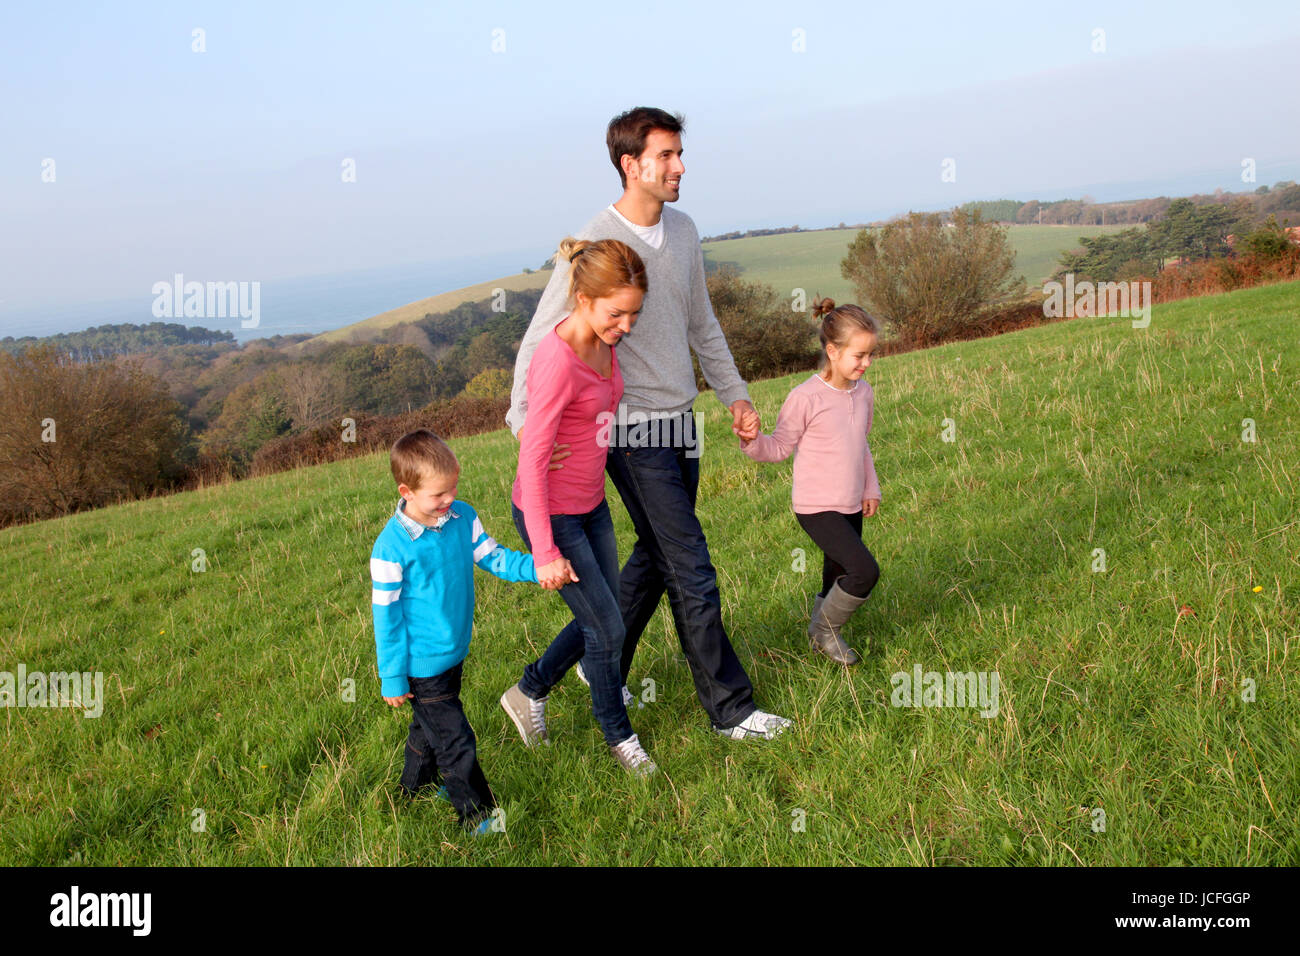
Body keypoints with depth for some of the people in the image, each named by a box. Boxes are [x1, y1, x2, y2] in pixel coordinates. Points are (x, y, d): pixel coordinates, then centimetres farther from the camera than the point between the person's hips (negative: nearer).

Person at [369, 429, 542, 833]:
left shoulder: (463, 516, -6)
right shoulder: (391, 547, -23)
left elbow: (493, 557, 1)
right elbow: (387, 616, -16)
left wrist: (537, 568, -17)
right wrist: (392, 678, -11)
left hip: (454, 652, 7)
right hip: (423, 666, -7)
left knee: (429, 727, 27)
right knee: (455, 741, 2)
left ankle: (416, 789, 49)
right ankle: (478, 817, 18)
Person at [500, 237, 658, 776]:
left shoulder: (605, 346, -2)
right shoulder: (557, 360, -27)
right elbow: (532, 460, -26)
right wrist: (545, 552, -24)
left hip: (591, 506, 8)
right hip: (550, 515, -8)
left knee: (600, 622, 16)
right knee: (607, 628, 2)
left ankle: (528, 692, 37)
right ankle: (618, 736, 25)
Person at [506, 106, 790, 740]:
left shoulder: (683, 231, 7)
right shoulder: (594, 244, -15)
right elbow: (542, 337, -14)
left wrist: (734, 395, 19)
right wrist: (526, 422, -24)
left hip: (680, 421, 8)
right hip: (633, 431, -8)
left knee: (657, 556, 17)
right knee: (691, 570, -4)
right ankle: (730, 708, 9)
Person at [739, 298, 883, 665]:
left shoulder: (863, 392, 6)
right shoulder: (805, 397, -16)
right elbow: (780, 447, -7)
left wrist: (870, 487, 22)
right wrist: (752, 441, -27)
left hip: (850, 507, 7)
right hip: (817, 507, -7)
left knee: (840, 577, 15)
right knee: (865, 571, -17)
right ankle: (823, 629, 6)